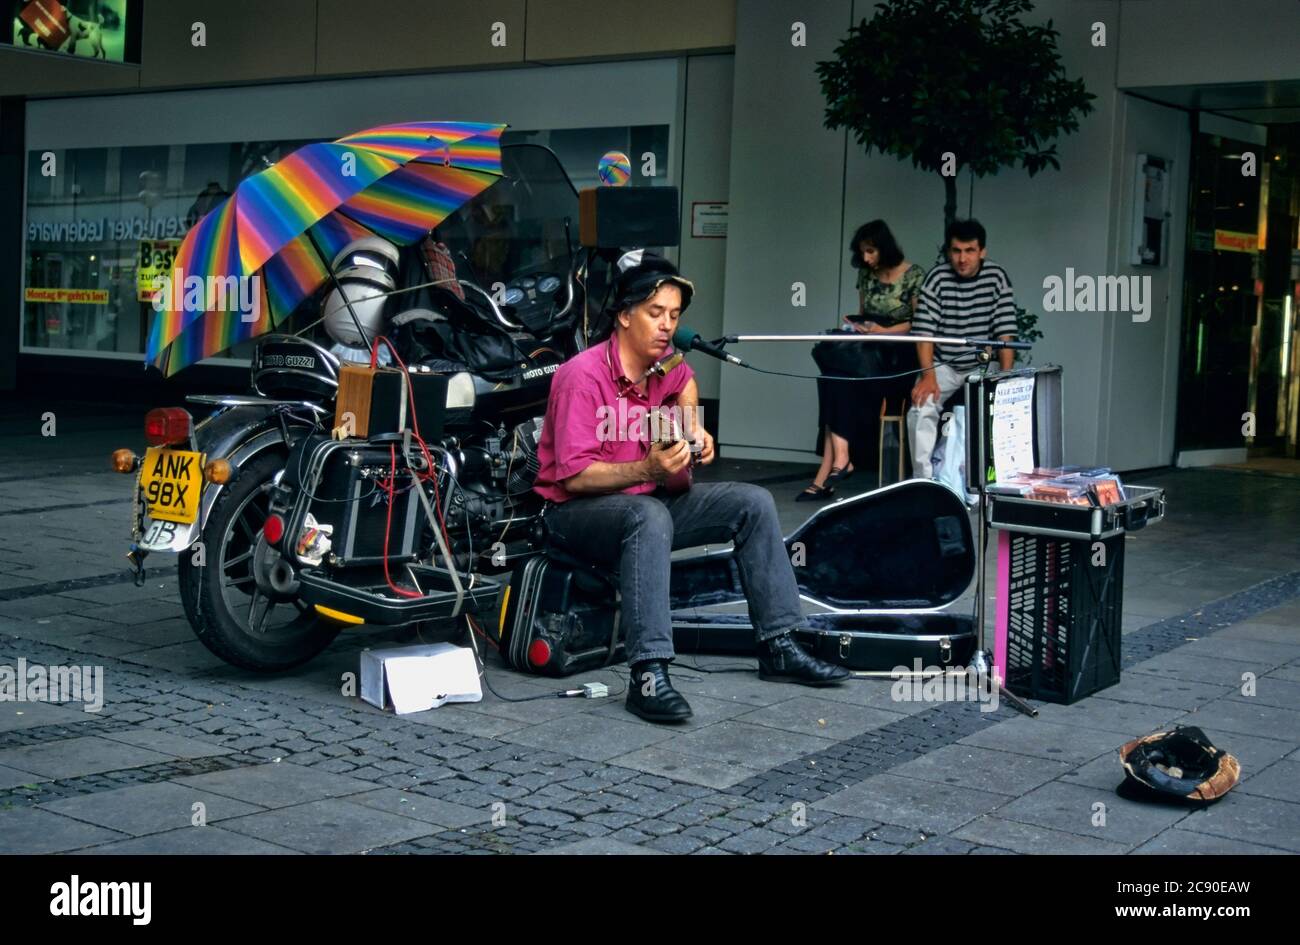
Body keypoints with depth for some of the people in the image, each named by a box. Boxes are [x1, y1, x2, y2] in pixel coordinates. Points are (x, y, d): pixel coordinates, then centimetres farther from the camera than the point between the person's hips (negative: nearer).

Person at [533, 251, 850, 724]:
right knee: (650, 515, -40)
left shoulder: (664, 366, 2)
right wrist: (647, 470, -37)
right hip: (577, 510, -8)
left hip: (651, 501, 8)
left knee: (753, 502, -2)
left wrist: (693, 426, 10)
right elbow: (572, 475, -27)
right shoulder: (584, 375, -22)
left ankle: (779, 648, -2)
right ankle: (648, 675, -47)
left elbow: (686, 379, 31)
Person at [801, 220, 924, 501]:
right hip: (869, 354, 6)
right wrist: (854, 325, 1)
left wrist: (883, 331, -16)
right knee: (832, 375, -26)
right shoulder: (866, 274, 13)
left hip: (900, 359, -6)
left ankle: (840, 458, -30)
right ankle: (838, 460, -30)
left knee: (837, 381, -30)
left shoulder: (914, 276, -4)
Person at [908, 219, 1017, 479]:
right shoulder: (937, 277, -8)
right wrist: (928, 375, -23)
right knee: (921, 409, -24)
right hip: (942, 365, -1)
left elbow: (1005, 332, -6)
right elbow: (924, 330, -12)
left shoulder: (996, 277, -5)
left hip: (981, 366, 1)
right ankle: (923, 479, -17)